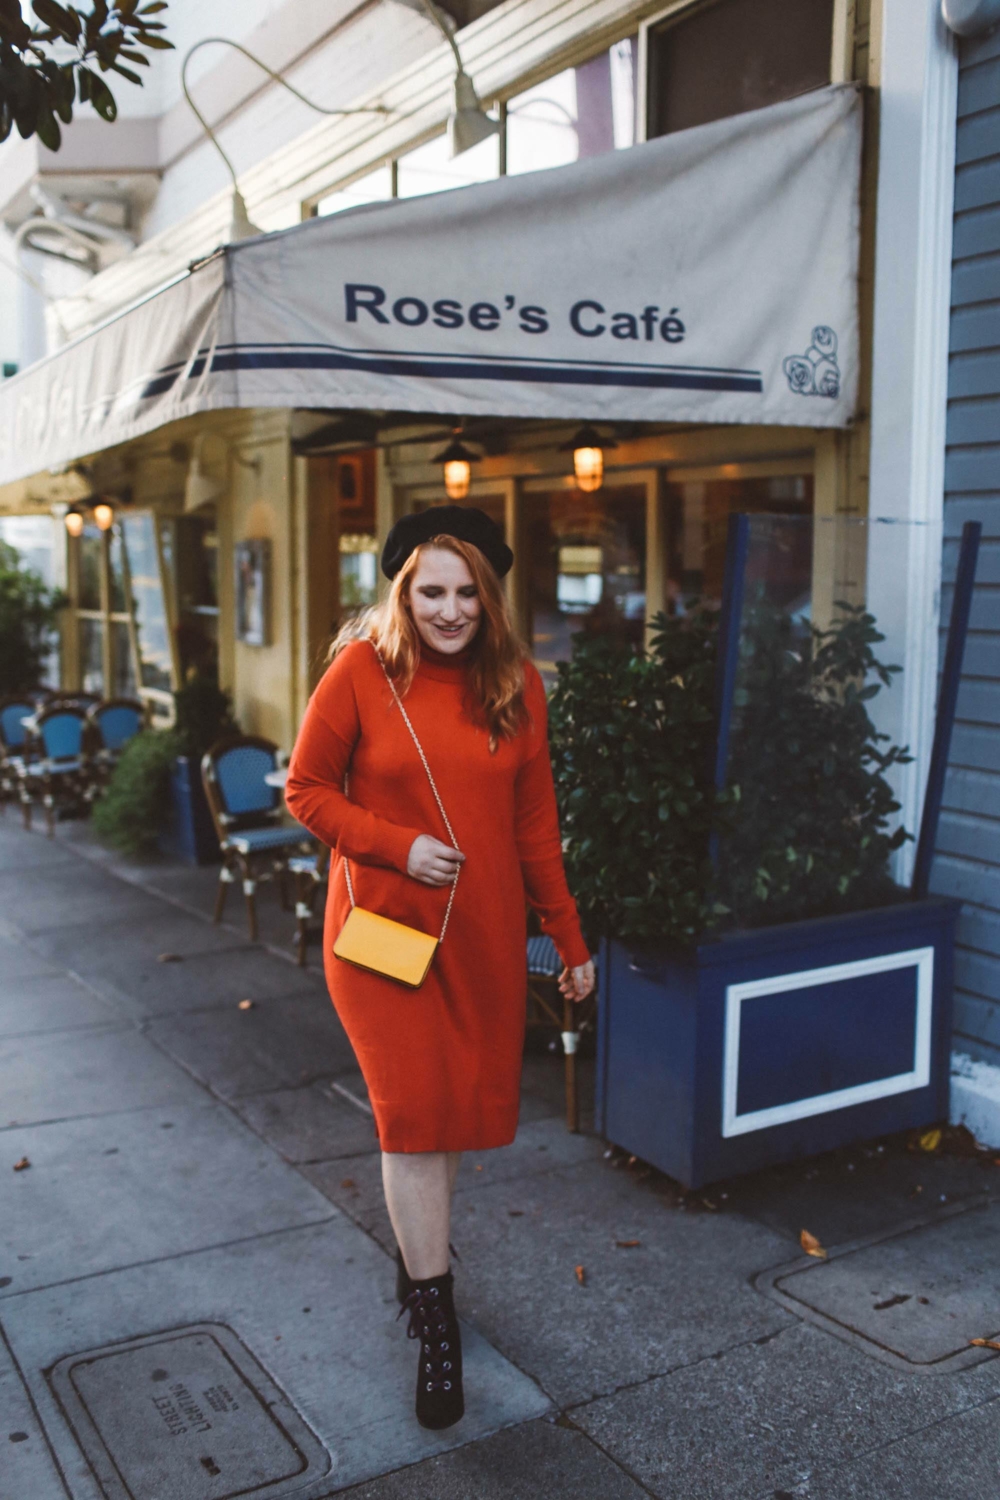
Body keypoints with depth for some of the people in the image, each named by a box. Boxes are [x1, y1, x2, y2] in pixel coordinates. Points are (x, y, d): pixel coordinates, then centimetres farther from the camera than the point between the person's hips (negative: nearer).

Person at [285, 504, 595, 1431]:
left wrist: (570, 941, 9)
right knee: (413, 1112, -4)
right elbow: (307, 789, -2)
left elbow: (536, 822, 7)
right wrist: (397, 844, -16)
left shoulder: (515, 685, 2)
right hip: (383, 928, -3)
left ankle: (415, 1245, 40)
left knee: (461, 1108, 12)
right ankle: (436, 1324, 11)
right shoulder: (362, 672, -8)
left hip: (485, 935, 3)